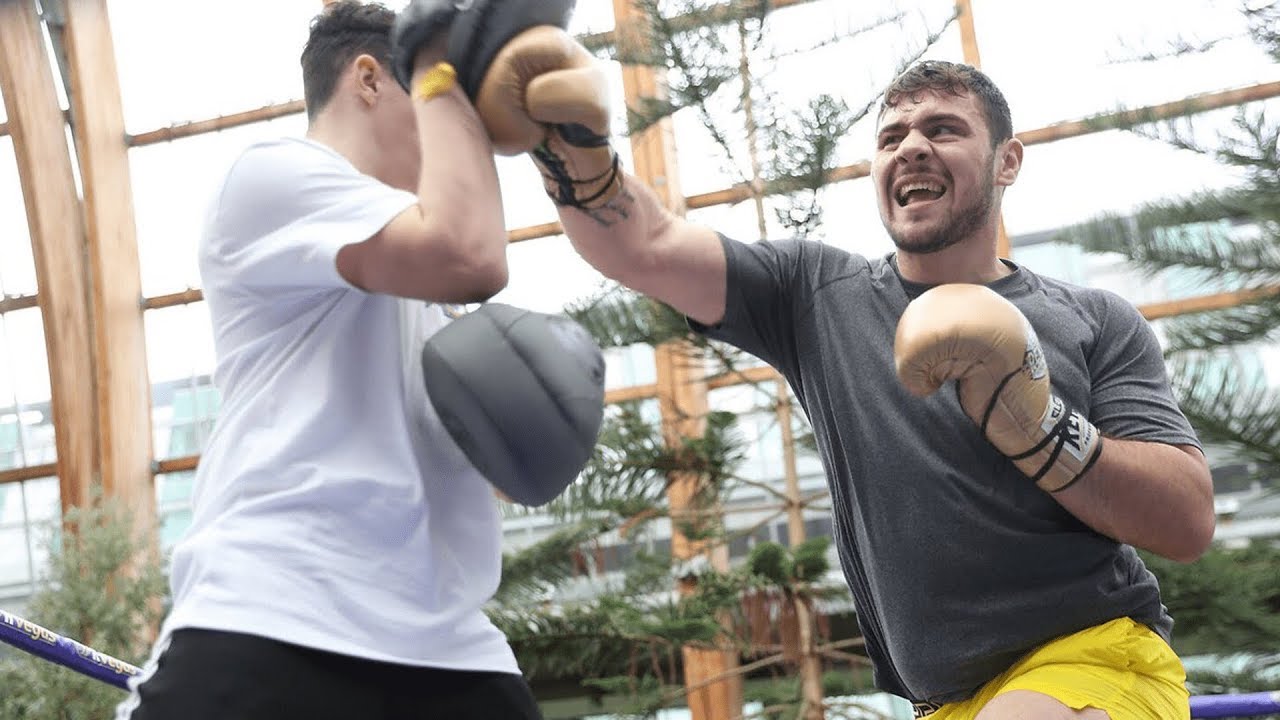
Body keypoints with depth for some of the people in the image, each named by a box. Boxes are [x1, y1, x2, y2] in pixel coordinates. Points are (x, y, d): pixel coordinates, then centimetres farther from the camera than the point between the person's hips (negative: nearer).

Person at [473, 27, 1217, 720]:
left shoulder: (1097, 322, 2)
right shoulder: (817, 293, 6)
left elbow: (1190, 523, -7)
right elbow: (646, 246, -6)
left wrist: (1029, 418, -20)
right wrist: (576, 148, -27)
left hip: (1101, 654, -2)